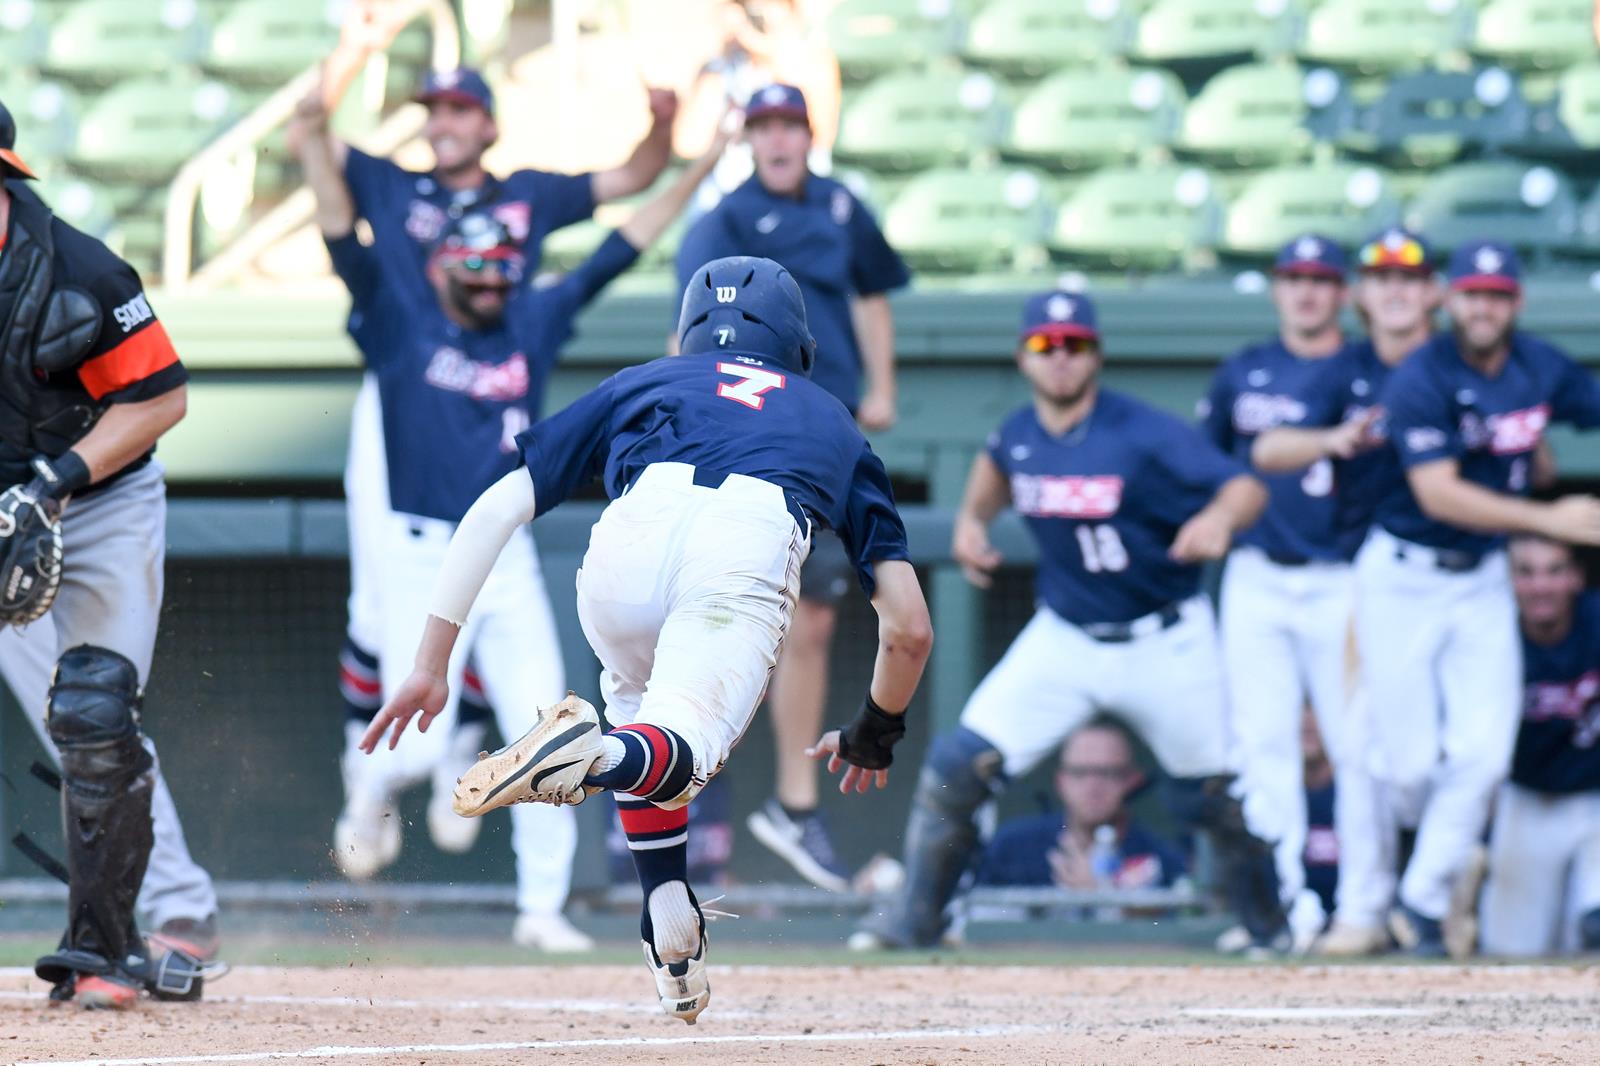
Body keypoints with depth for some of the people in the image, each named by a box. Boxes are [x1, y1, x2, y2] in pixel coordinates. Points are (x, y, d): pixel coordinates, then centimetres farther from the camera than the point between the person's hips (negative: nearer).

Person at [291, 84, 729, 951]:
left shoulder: (533, 325, 11)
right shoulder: (401, 327, 1)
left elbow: (621, 250, 13)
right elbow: (344, 238, -10)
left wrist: (699, 169, 13)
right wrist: (315, 140, -22)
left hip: (509, 562, 4)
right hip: (422, 555, -4)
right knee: (417, 742, -8)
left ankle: (543, 908, 4)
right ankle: (370, 791, 28)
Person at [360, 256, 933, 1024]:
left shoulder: (641, 384, 38)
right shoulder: (832, 422, 39)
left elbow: (494, 510, 26)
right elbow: (910, 630, 32)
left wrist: (432, 661, 26)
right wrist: (876, 736, 49)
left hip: (633, 533, 2)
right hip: (752, 548, -2)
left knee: (635, 694, 31)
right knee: (681, 743, -14)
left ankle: (671, 935, 19)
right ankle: (601, 755, -50)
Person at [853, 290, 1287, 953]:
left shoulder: (1145, 435, -19)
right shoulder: (1019, 434, -3)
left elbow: (1247, 489, -26)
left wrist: (1218, 518, -47)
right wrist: (972, 517, 6)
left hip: (1165, 646, -4)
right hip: (1062, 641, 4)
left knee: (1215, 796, 5)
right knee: (957, 768, -8)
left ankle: (1271, 923, 29)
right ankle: (912, 919, 4)